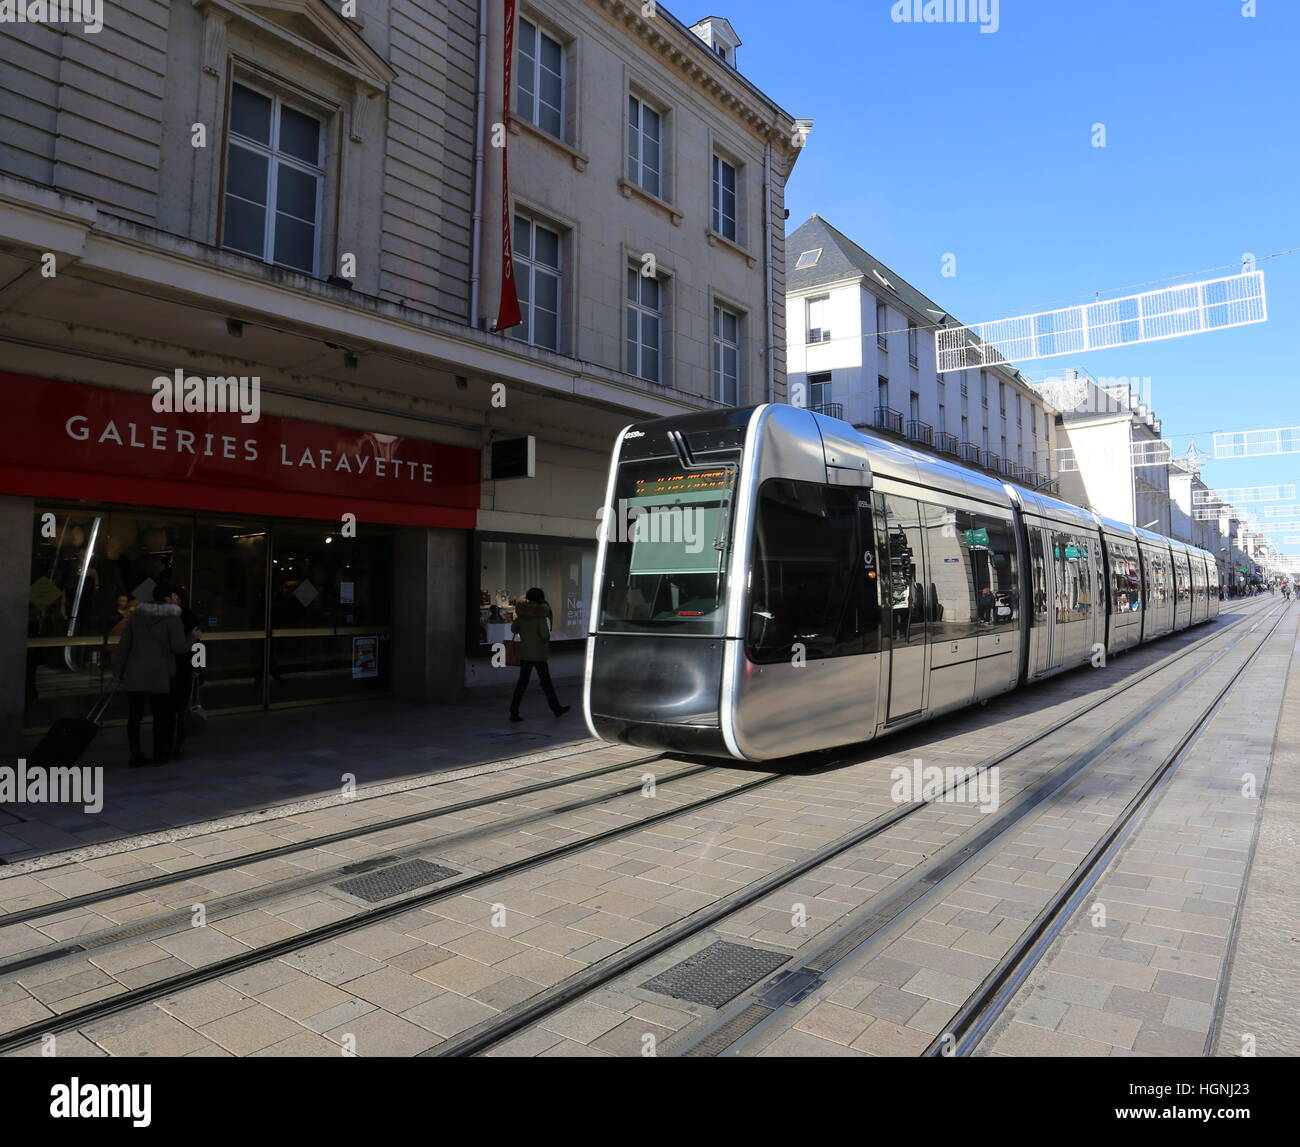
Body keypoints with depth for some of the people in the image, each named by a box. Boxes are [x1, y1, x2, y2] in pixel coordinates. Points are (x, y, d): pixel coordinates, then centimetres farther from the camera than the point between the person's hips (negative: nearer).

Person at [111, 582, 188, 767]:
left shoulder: (136, 616, 7)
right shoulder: (172, 618, -8)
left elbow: (124, 645, 5)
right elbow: (179, 648, -11)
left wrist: (118, 670, 11)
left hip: (134, 675, 4)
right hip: (159, 676, -4)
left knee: (134, 717, 10)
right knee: (161, 717, 8)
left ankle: (136, 756, 15)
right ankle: (159, 755, 13)